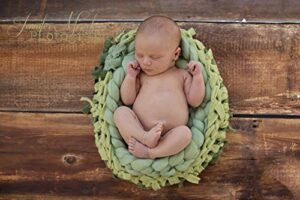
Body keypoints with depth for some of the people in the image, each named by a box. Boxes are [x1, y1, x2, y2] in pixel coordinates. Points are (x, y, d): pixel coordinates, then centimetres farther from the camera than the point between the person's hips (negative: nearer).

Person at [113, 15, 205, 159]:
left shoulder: (182, 75, 15)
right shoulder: (140, 76, 18)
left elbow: (194, 101, 10)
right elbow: (127, 100, 11)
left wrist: (198, 76, 3)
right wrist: (130, 76, 3)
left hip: (170, 136, -1)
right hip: (138, 130, 1)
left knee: (185, 132, -31)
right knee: (120, 112, -21)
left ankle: (148, 152, -36)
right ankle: (144, 138, -39)